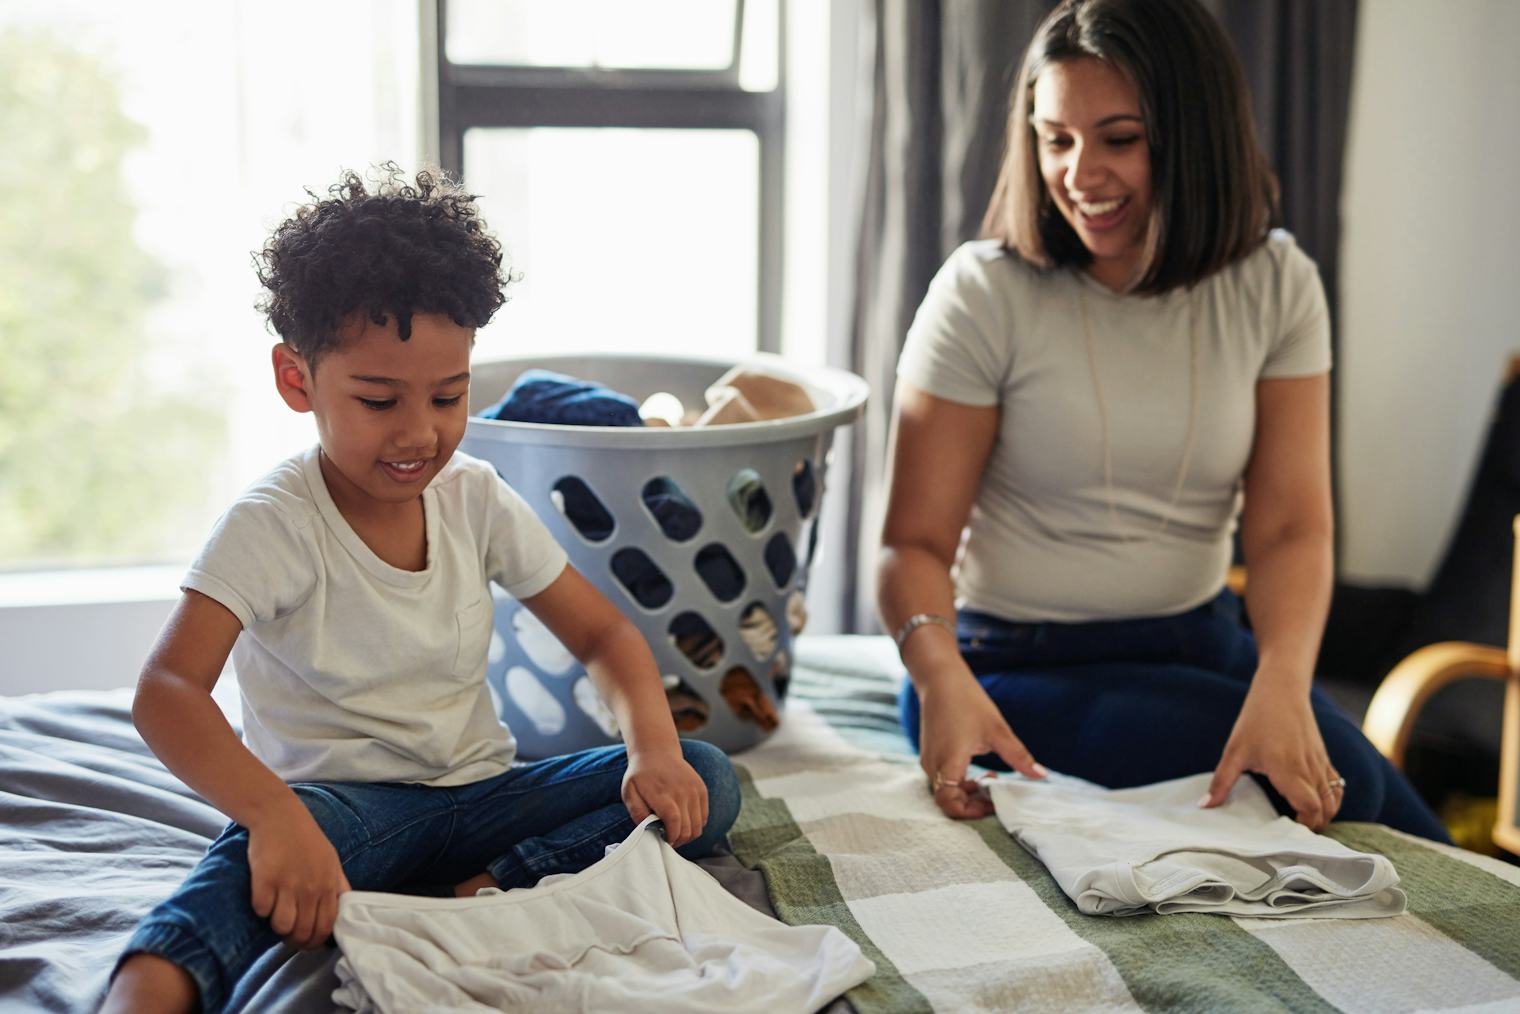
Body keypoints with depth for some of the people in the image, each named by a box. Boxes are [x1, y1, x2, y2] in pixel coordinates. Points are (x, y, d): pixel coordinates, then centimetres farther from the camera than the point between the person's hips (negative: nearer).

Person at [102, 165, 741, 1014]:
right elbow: (167, 691, -25)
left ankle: (485, 895, -32)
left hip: (480, 792, 6)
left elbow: (605, 634, 10)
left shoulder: (475, 499, 4)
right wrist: (274, 815, -45)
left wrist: (654, 747, -13)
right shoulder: (275, 526, -12)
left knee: (705, 785, -13)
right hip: (340, 800, -6)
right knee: (271, 841, -41)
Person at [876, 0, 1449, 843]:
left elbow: (1290, 529, -6)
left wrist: (1281, 681, -26)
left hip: (1202, 646, 4)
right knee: (1346, 777, -24)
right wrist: (941, 677, -32)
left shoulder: (1275, 286, 1)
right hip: (1015, 670, -4)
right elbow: (915, 542, -11)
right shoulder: (984, 293, -9)